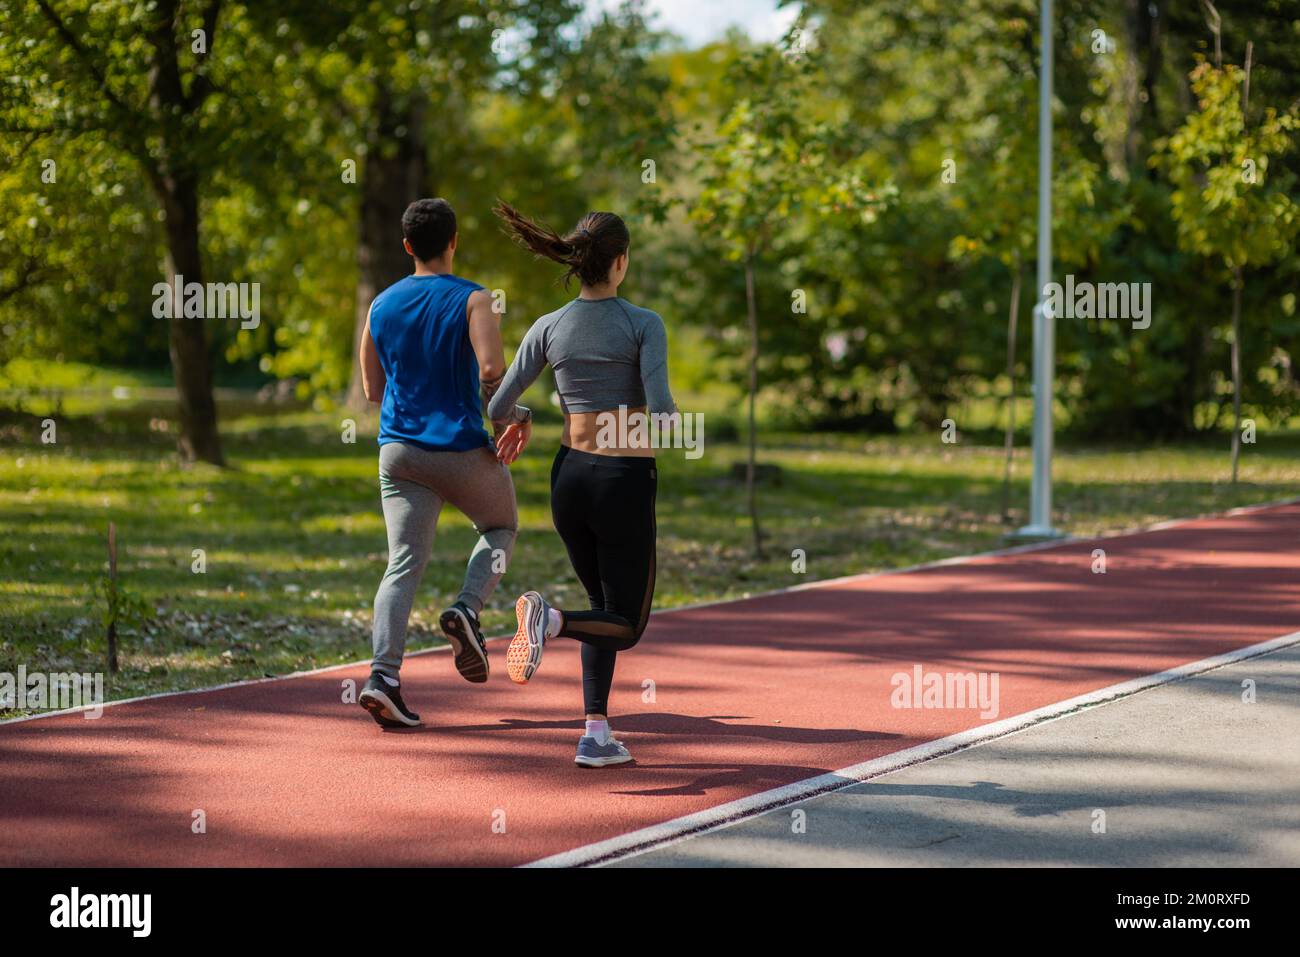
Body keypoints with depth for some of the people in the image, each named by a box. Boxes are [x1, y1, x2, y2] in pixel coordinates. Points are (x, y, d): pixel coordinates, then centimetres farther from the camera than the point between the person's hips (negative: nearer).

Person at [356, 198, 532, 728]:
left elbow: (373, 390, 14)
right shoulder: (472, 300, -6)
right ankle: (466, 610, -4)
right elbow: (492, 370, -20)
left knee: (403, 564, 1)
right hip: (461, 447, -4)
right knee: (500, 529, 22)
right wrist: (513, 412, -3)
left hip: (398, 448, 4)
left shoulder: (381, 306, 9)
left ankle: (383, 675, -14)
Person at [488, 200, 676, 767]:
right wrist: (675, 421, 5)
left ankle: (597, 735, 8)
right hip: (625, 483, -5)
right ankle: (552, 620, -25)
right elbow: (660, 410, -19)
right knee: (626, 625, 8)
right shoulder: (644, 325, -11)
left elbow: (498, 407, 2)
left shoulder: (549, 328, 1)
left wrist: (515, 425, 26)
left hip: (569, 477, 5)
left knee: (606, 608, 21)